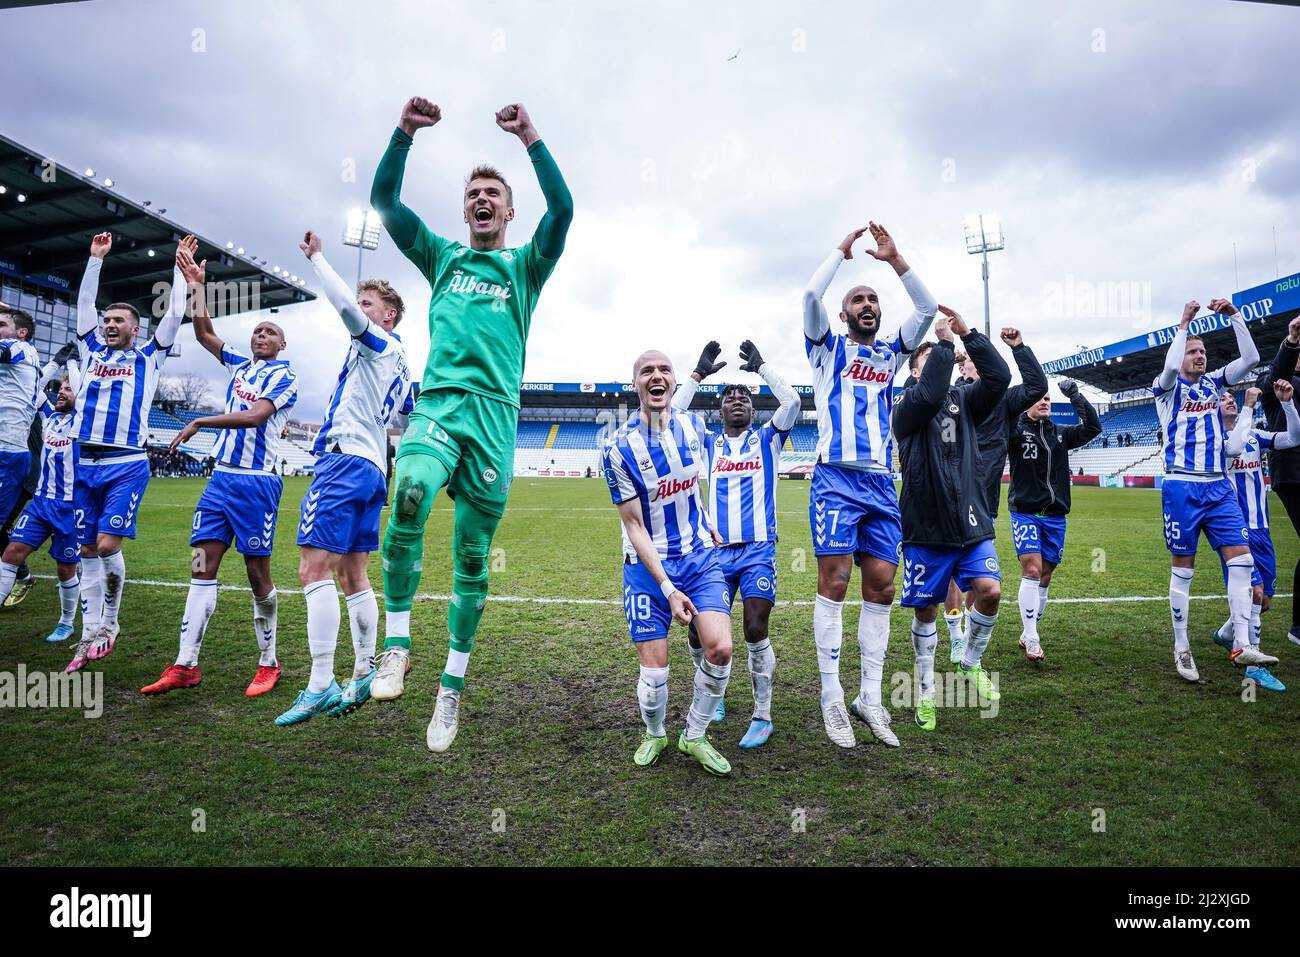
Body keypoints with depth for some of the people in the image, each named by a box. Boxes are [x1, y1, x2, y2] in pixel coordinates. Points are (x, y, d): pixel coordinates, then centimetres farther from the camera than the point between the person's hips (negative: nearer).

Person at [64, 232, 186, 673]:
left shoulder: (148, 357, 7)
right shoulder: (92, 352, 17)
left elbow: (175, 313, 5)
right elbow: (84, 304, 19)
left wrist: (181, 264, 9)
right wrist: (96, 259, 18)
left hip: (127, 465, -4)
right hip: (85, 464, 4)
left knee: (107, 546, -11)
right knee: (88, 551, 5)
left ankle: (109, 626, 10)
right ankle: (91, 637, 11)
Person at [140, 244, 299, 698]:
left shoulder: (284, 377, -3)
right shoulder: (239, 364, 17)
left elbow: (255, 416, -17)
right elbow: (203, 332, 18)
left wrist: (200, 422, -15)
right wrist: (198, 285, 15)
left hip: (256, 481, -6)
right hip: (220, 475, 7)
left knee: (257, 573, -3)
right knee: (202, 566, 1)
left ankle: (268, 664, 9)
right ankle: (185, 665, 3)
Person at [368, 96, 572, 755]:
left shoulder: (525, 266, 17)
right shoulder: (442, 257, 22)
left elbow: (562, 208, 1)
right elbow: (384, 199, 13)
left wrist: (529, 137, -4)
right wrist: (405, 131, 3)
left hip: (495, 414, -1)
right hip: (437, 403, 1)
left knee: (472, 562, 1)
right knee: (410, 497, -31)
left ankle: (451, 689, 15)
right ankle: (397, 645, -16)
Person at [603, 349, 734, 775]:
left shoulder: (694, 427, -1)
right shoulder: (619, 448, -15)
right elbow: (634, 526, -14)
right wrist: (667, 588, -18)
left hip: (699, 556, 4)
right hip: (648, 565, -3)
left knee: (720, 649, -11)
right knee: (654, 669, -3)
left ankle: (694, 736, 14)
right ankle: (655, 735, 30)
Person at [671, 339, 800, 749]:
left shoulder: (766, 439, 11)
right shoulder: (708, 444, 15)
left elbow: (791, 403, -3)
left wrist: (760, 366, 5)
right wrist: (698, 372, 4)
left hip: (758, 550, -2)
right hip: (716, 550, 2)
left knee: (755, 629, -13)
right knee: (699, 631, -2)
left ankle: (762, 716, 2)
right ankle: (713, 697, 25)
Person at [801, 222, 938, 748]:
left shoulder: (890, 354, 21)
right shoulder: (828, 347, 10)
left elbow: (927, 307, 12)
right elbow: (810, 295, -5)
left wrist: (894, 257, 7)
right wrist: (843, 249, 7)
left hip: (881, 483, 5)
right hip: (836, 479, -4)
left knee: (881, 587, 2)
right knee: (833, 582, -8)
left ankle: (870, 697, 11)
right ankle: (831, 698, -1)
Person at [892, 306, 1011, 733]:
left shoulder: (964, 400, 11)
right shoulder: (906, 409, -1)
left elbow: (999, 377, -6)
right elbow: (930, 395, -22)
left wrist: (967, 334, -12)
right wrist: (943, 342, -14)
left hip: (971, 521, 3)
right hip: (925, 526, -3)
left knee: (990, 590, -12)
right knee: (925, 609, 6)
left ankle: (971, 663, 16)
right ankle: (925, 688, 25)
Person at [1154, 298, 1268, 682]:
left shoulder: (1213, 382, 15)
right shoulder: (1168, 387, 2)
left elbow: (1250, 358, 3)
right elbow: (1170, 366, -21)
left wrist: (1234, 316, -2)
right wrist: (1184, 324, -12)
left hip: (1219, 486, 5)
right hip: (1182, 487, -5)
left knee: (1241, 560, -5)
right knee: (1182, 569, 1)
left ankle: (1242, 644, -1)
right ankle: (1181, 648, 9)